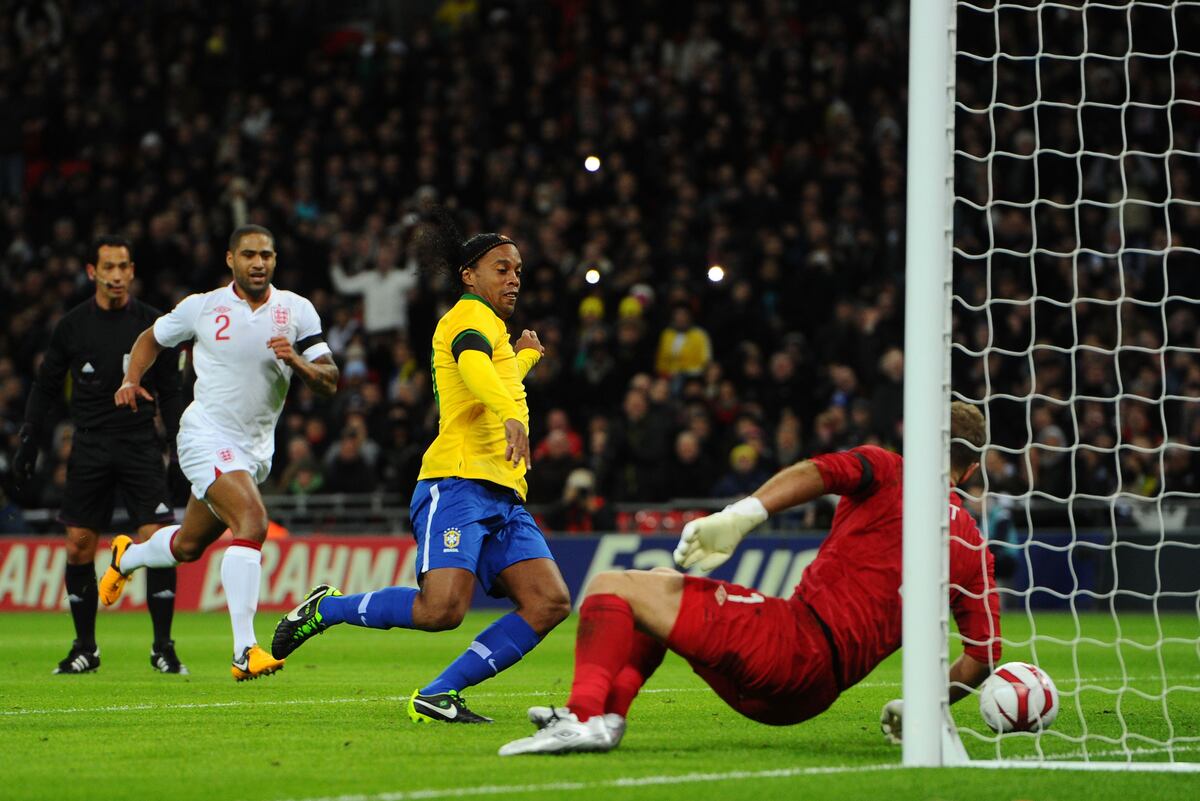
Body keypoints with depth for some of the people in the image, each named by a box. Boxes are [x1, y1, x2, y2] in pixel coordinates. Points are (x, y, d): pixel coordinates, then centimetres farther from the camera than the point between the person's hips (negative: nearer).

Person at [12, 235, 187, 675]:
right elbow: (45, 388, 10)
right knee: (79, 545, -1)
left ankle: (163, 647, -4)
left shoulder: (152, 324, 1)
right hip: (89, 448, 1)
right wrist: (28, 443, 4)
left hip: (141, 444, -1)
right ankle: (85, 647, 11)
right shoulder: (71, 326, 3)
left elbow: (170, 391, 7)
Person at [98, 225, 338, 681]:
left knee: (188, 547, 19)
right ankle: (244, 651, -32)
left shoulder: (297, 311, 0)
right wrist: (131, 380, -1)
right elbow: (152, 338, 15)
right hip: (207, 436, -5)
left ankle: (128, 557, 54)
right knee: (252, 522, -28)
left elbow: (329, 382, -3)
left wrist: (297, 362, -22)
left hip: (256, 449, 5)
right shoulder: (202, 308, -4)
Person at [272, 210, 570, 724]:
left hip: (503, 497, 9)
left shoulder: (495, 331, 29)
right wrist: (511, 415, -43)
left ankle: (437, 696, -9)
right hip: (457, 484, -9)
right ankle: (325, 609, -1)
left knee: (549, 602, -11)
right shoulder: (471, 316, 0)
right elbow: (473, 364, -26)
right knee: (441, 609, -27)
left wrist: (524, 356, 63)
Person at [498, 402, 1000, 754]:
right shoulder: (975, 550, 16)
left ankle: (586, 716, -28)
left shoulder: (886, 471, 5)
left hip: (792, 643, -7)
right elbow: (984, 655, 8)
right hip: (810, 699, 7)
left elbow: (821, 471, -16)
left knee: (611, 589, -4)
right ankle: (608, 712, 9)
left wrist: (742, 514, -21)